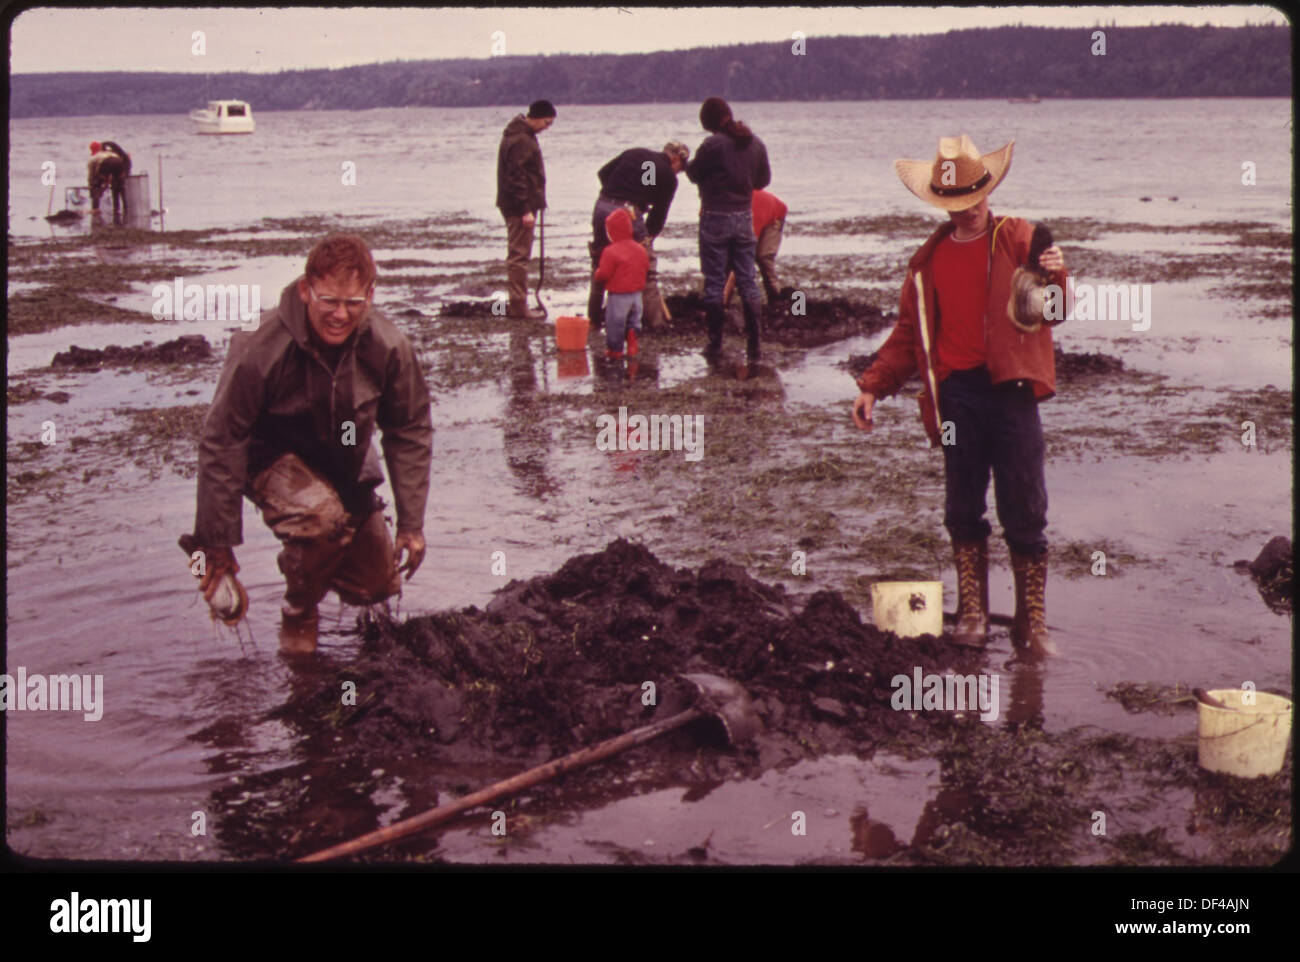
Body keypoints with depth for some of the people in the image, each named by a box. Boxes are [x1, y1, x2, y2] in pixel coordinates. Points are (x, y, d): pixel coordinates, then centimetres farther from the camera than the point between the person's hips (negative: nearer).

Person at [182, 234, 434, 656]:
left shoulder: (388, 346, -21)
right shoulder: (260, 348, -31)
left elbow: (410, 432, -5)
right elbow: (220, 443, -22)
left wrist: (411, 525, -5)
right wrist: (218, 543, -18)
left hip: (347, 463, 4)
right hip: (275, 458, -4)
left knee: (378, 585, 5)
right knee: (320, 514, -37)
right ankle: (299, 613, -7)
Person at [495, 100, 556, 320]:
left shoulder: (522, 134, 14)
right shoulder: (520, 140, -19)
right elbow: (517, 178, -22)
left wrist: (529, 206, 20)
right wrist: (525, 210, -22)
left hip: (516, 206, 11)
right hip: (519, 206, -11)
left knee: (517, 254, 14)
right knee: (519, 256, -7)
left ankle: (517, 303, 21)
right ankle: (519, 306, -5)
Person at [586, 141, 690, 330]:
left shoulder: (635, 153, 20)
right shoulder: (669, 176, 6)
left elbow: (603, 172, 19)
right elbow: (660, 212, 7)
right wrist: (648, 236, 19)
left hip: (602, 206, 5)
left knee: (600, 266, 17)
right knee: (646, 267, 7)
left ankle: (594, 319, 22)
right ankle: (655, 320, 7)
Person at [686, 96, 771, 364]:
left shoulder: (713, 145, -16)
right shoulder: (756, 144, 2)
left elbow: (694, 174, -5)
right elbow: (763, 180, 12)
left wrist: (688, 163, 16)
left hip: (715, 219, -5)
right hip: (744, 218, 5)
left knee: (714, 283, 3)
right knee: (747, 281, 9)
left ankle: (715, 345, 6)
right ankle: (753, 345, 8)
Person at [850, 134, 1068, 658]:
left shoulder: (1017, 239, 3)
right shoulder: (929, 259, 15)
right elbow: (908, 334, 21)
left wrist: (1054, 277, -33)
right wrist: (872, 385, 11)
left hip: (1011, 388, -3)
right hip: (957, 393, 3)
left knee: (1025, 513, -2)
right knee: (962, 511, 8)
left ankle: (1032, 621, 6)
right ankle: (972, 612, 20)